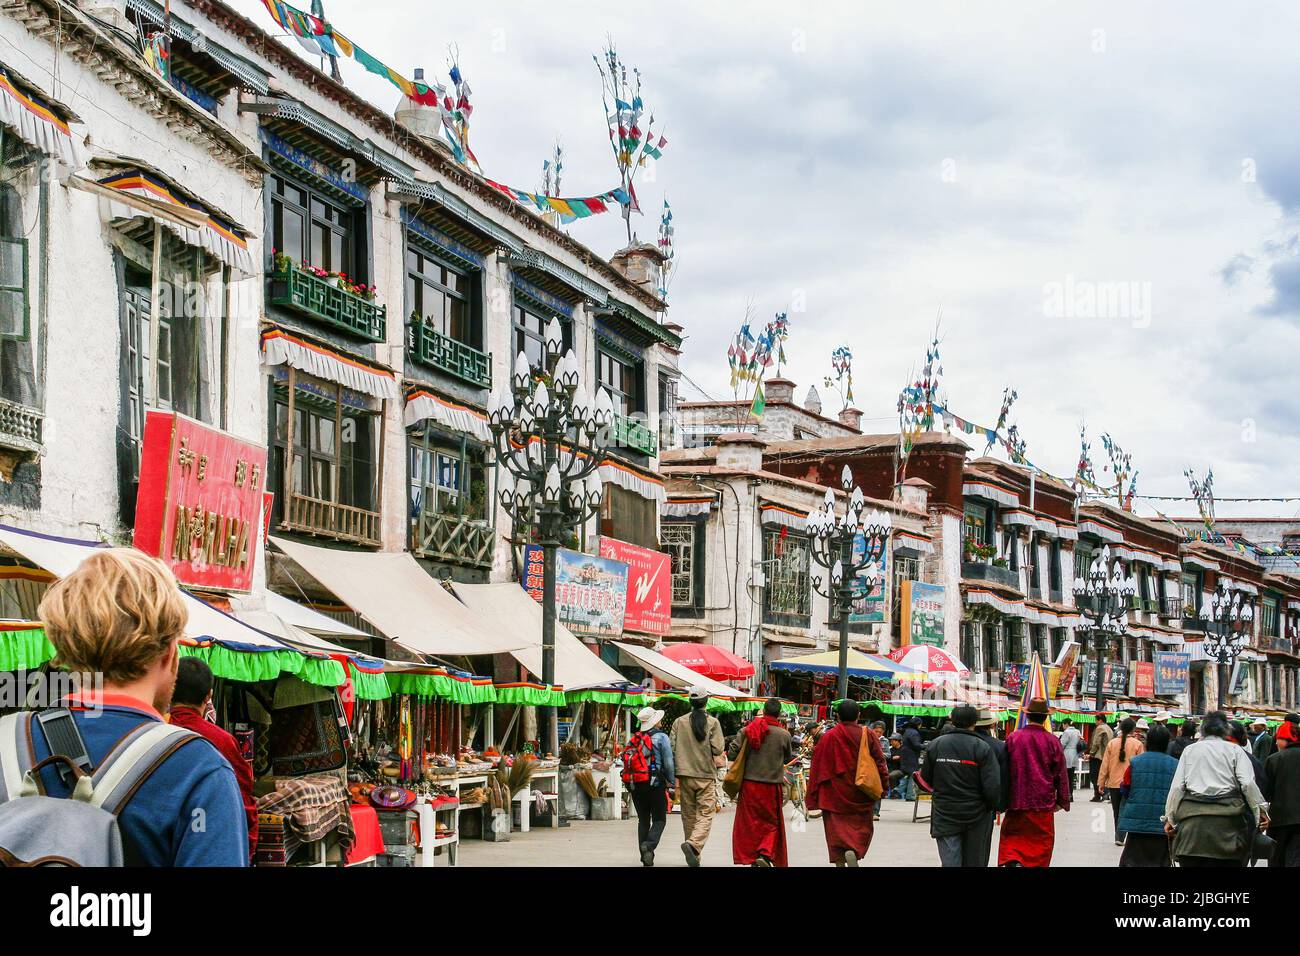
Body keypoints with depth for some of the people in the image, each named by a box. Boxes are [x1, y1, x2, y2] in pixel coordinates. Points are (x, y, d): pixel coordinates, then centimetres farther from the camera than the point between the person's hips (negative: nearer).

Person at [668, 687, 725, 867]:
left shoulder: (679, 722, 2)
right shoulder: (712, 722, -6)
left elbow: (671, 748, 0)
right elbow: (718, 749, -12)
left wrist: (675, 774, 10)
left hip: (685, 774, 3)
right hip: (706, 775, -3)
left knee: (689, 815, 12)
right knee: (705, 815, -2)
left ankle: (694, 857, 18)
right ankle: (693, 844, -27)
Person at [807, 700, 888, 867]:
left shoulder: (827, 737, -4)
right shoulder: (868, 734, -3)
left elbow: (817, 767, -2)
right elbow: (879, 760, -4)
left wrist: (813, 797, 5)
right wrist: (884, 784, 7)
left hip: (835, 792, 0)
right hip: (861, 794, 0)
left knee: (837, 829, 7)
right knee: (862, 826, 11)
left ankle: (840, 860, -3)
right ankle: (854, 851, -14)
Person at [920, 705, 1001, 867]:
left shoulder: (935, 744, 0)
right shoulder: (982, 747, -11)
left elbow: (926, 779, 7)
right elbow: (993, 785, -15)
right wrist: (993, 807, 3)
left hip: (944, 815, 2)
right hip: (976, 815, -2)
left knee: (950, 861, 0)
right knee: (974, 862, 12)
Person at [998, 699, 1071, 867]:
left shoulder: (1013, 738, -4)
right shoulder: (1052, 741, -5)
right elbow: (1061, 774, -1)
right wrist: (1062, 801, 10)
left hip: (1016, 802, 0)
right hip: (1043, 803, 0)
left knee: (1012, 840, 6)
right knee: (1040, 844, 9)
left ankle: (1011, 862, -15)